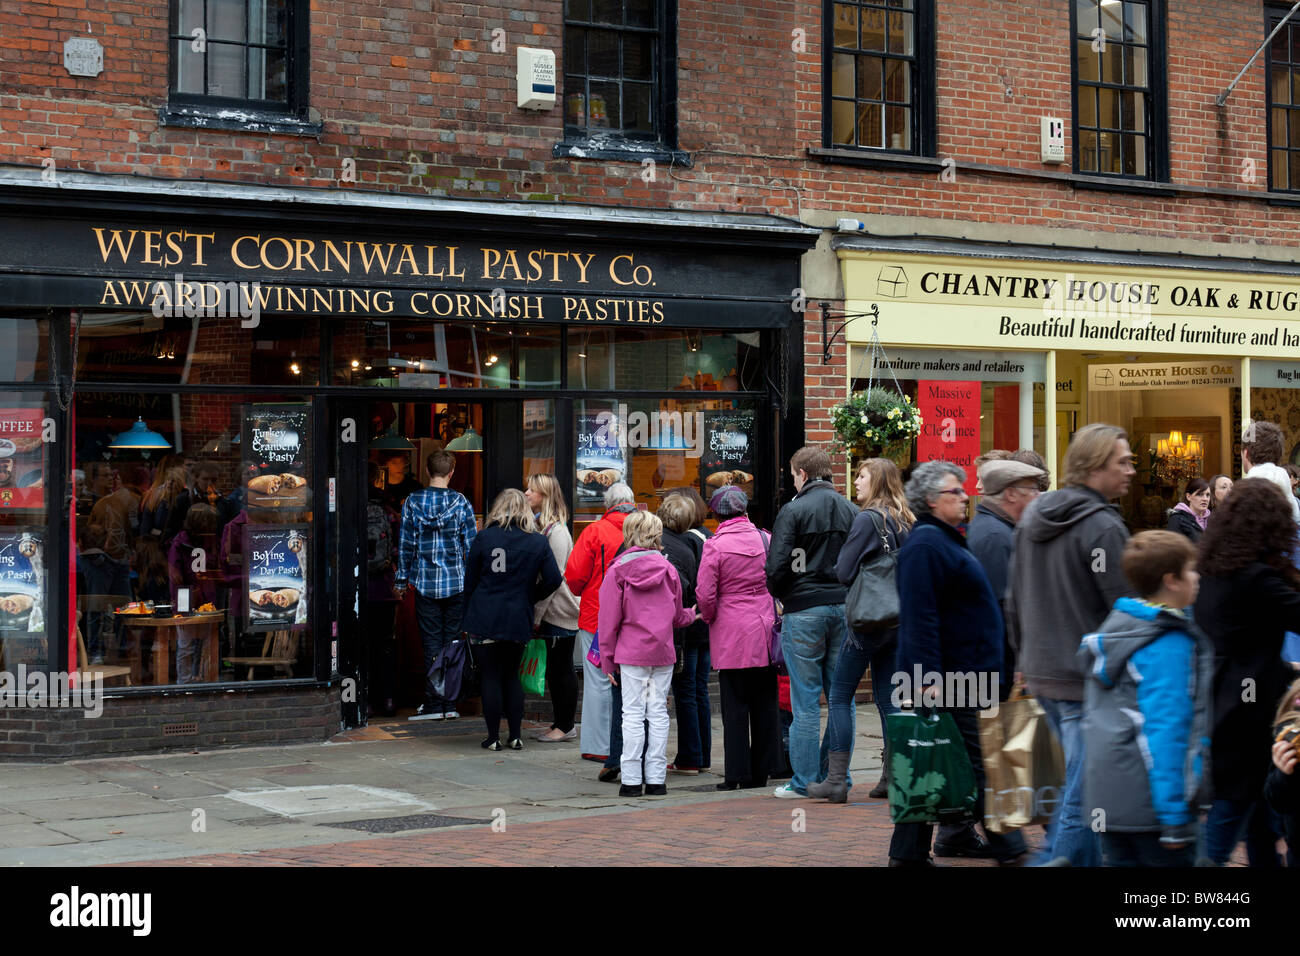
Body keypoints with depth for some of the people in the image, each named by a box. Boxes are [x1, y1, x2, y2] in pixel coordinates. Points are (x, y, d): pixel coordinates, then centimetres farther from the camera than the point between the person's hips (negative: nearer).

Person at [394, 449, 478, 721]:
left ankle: (433, 704, 2)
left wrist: (401, 579, 10)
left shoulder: (413, 502, -2)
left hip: (425, 583, 0)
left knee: (431, 644, 4)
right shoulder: (461, 503, -3)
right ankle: (450, 704, 8)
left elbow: (405, 544, 1)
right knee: (452, 642, 7)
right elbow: (471, 545, 0)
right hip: (456, 583, 0)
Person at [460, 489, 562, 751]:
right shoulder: (538, 542, -1)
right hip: (518, 621, 2)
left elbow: (470, 581, 1)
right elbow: (554, 579, -5)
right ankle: (515, 736, 14)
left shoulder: (484, 538, -3)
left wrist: (468, 617, 10)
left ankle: (493, 737, 7)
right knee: (512, 676, 15)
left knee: (491, 677, 5)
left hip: (485, 620, -2)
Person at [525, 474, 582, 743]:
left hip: (560, 610, -9)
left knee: (562, 668, -1)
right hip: (547, 611, 9)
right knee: (553, 669, 13)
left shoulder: (556, 531, -16)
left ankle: (565, 726, 6)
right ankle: (559, 724, 20)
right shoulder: (537, 525, 12)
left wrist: (537, 615, -16)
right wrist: (535, 613, 12)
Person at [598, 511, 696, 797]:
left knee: (633, 714, -1)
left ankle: (631, 781, -2)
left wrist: (607, 659, 3)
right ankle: (657, 779, 7)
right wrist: (692, 615, 36)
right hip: (663, 652, 2)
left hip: (631, 652, -2)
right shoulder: (668, 569, 4)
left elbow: (609, 620, -2)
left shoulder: (617, 571, -3)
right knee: (659, 712, 6)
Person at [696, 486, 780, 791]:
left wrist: (709, 618, 8)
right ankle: (761, 770, 16)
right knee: (764, 703, 11)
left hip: (731, 636, -4)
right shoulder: (765, 539, 2)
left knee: (735, 706, 2)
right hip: (765, 632, 4)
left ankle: (736, 773, 3)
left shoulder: (715, 545, -10)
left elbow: (705, 594, -11)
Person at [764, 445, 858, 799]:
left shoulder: (794, 511, -8)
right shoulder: (850, 511, 8)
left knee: (806, 700, -1)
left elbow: (777, 567, -12)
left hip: (804, 611, -5)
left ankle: (804, 781, 3)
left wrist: (780, 598, 5)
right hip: (844, 608, 5)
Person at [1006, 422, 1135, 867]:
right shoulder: (1102, 527, -17)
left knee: (1078, 784, 22)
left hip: (1042, 675, 9)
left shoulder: (1032, 517, 11)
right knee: (1084, 796, -4)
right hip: (1087, 681, -9)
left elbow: (1013, 597, 18)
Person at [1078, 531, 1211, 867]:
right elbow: (1166, 733, -21)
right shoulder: (1170, 647, -17)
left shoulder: (1113, 627, 11)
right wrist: (1175, 819, -19)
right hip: (1150, 803, -9)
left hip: (1106, 798, 9)